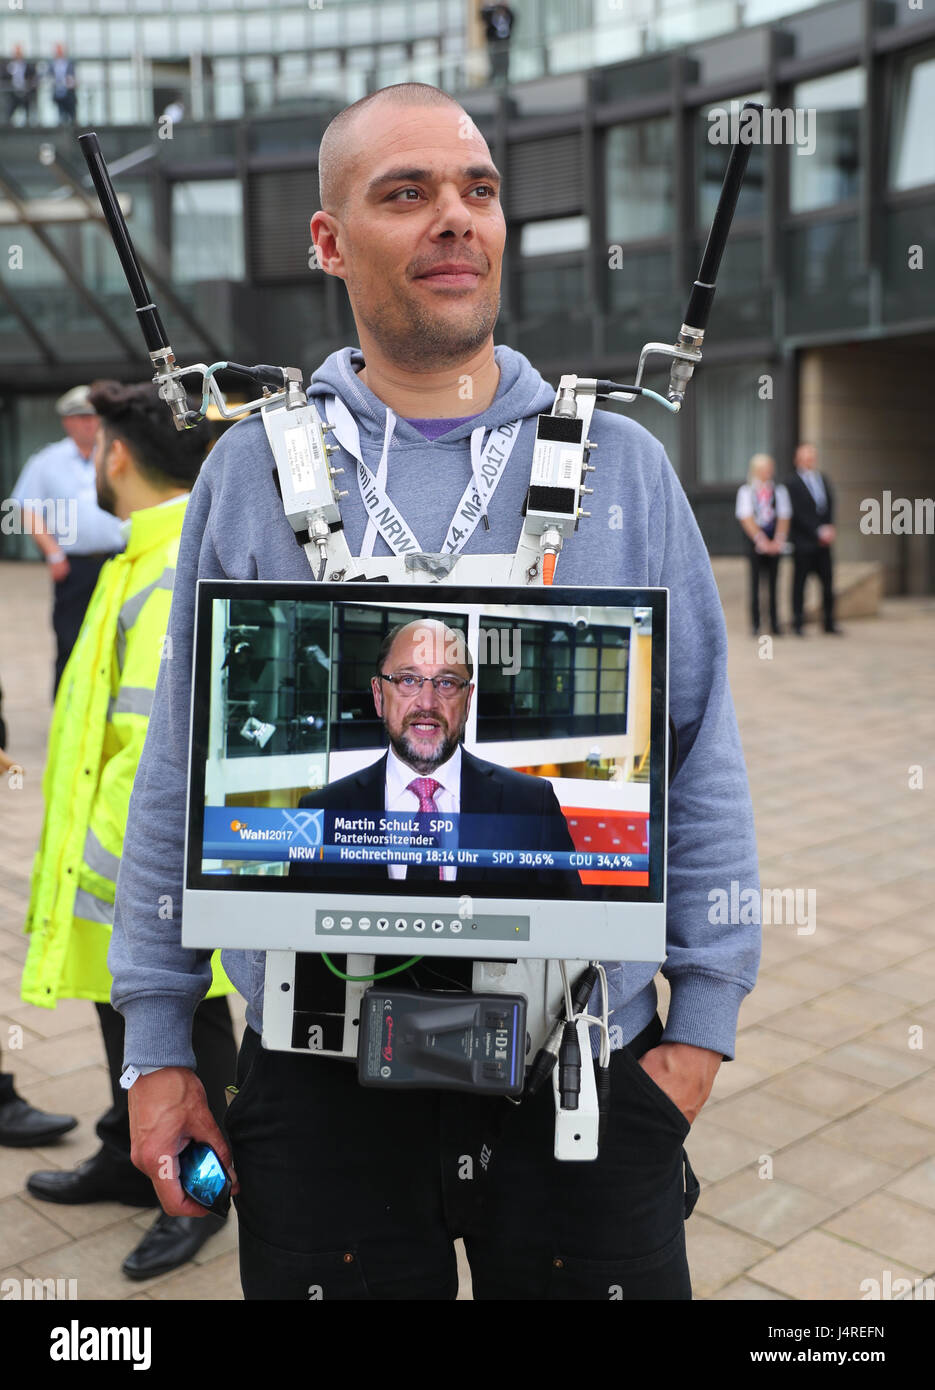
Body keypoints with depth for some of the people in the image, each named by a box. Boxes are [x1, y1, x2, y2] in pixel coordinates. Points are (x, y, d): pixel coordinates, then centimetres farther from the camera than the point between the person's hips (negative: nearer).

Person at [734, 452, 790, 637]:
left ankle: (775, 624, 6)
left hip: (775, 544, 2)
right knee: (755, 581, -3)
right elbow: (746, 519, -4)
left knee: (773, 582, 2)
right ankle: (756, 625, 2)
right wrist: (761, 540, -12)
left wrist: (778, 541, -7)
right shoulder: (746, 491, 2)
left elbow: (784, 518, 6)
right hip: (755, 542, -2)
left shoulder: (779, 490, 9)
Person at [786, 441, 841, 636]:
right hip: (803, 542, -5)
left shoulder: (823, 481, 16)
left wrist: (830, 528, -4)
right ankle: (798, 624, 7)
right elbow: (798, 513, -11)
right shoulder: (792, 483, -5)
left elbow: (830, 506, 13)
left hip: (823, 541, 5)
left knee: (828, 581, 4)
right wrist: (818, 532, -13)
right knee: (799, 582, 0)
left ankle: (829, 623, 11)